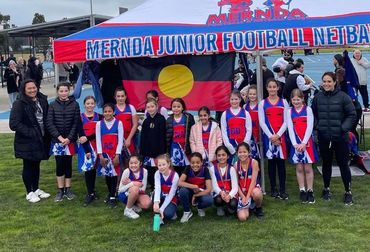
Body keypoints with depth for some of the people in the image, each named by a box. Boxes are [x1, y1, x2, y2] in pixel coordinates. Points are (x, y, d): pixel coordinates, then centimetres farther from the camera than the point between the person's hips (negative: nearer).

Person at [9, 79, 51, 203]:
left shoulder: (42, 100, 2)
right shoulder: (19, 104, -15)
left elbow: (47, 117, 12)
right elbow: (14, 124, -19)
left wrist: (47, 134, 1)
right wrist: (30, 133, -21)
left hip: (41, 140, 5)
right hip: (27, 142, -5)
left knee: (36, 165, 18)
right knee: (28, 166, 8)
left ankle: (36, 189, 33)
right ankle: (29, 192, 22)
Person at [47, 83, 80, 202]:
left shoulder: (74, 104, -1)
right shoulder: (53, 105, 1)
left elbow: (76, 123, -3)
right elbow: (49, 123, -3)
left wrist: (69, 138, -11)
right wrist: (59, 137, -12)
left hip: (70, 140, 0)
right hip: (57, 140, 0)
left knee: (68, 164, 6)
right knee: (59, 165, 3)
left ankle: (68, 189, 16)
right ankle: (60, 190, 12)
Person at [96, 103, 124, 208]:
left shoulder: (119, 123, -4)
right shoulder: (99, 124, 2)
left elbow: (120, 140, -5)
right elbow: (98, 140, 0)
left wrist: (117, 155, -10)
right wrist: (100, 156, -6)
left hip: (115, 153, -2)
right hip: (104, 153, 2)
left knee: (114, 174, -1)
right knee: (107, 174, 9)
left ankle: (112, 197, 5)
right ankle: (110, 193, 27)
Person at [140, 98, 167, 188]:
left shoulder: (161, 119, -4)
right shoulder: (146, 121, 10)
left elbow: (162, 137, -8)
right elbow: (142, 138, 12)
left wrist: (162, 152, -13)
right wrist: (142, 153, 7)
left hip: (158, 151, -5)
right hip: (148, 152, 5)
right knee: (150, 173, 7)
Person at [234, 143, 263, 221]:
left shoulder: (254, 162, -10)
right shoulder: (236, 165, -3)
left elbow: (253, 181, -14)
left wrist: (248, 197, -20)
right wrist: (243, 196, -13)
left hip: (253, 189, -1)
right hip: (242, 193, 1)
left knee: (256, 193, -41)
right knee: (242, 218, -19)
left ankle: (258, 208, -5)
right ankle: (248, 206, 18)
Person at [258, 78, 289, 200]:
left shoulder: (283, 102, 7)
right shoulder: (262, 103, 6)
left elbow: (286, 121, 1)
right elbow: (262, 122, 0)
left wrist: (278, 135, -10)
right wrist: (271, 136, -10)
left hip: (280, 136, 0)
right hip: (268, 136, 0)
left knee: (281, 162, -1)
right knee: (271, 162, 4)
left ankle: (282, 190, 3)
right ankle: (273, 189, 11)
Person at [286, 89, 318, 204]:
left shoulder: (308, 109, 0)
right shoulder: (289, 111, 5)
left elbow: (310, 127, -6)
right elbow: (290, 128, -1)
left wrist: (304, 143, -14)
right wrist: (295, 144, -11)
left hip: (307, 142, -2)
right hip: (295, 143, 2)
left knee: (308, 168, 2)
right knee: (299, 168, 6)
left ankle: (310, 191, 10)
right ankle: (302, 191, 13)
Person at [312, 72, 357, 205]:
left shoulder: (343, 97, -7)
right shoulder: (318, 97, 2)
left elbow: (352, 115, -3)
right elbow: (313, 114, 15)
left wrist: (343, 128, -11)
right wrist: (317, 126, 2)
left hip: (340, 138, -3)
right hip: (323, 138, 3)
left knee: (343, 164, 2)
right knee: (326, 163, 15)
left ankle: (348, 192, 15)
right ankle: (326, 189, 31)